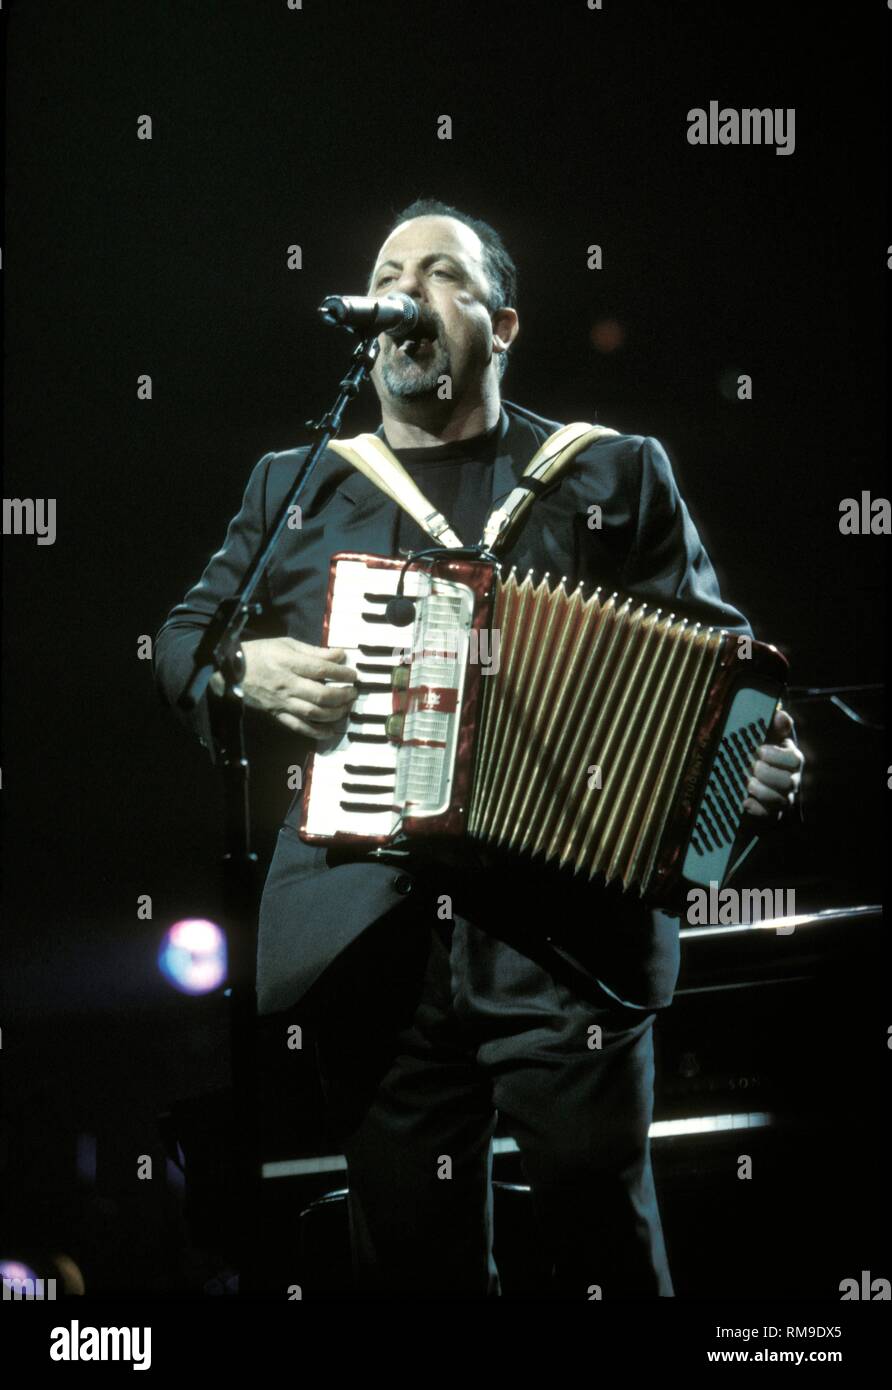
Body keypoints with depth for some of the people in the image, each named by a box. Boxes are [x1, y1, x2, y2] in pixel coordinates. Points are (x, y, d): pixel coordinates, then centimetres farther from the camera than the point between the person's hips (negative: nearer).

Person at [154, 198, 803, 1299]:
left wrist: (754, 764, -13)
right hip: (368, 947, 2)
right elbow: (181, 633, 20)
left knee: (607, 1249, 2)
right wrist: (244, 664, -3)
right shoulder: (291, 485, 16)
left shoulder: (615, 476, 10)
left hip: (567, 941, -2)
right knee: (414, 1256, 9)